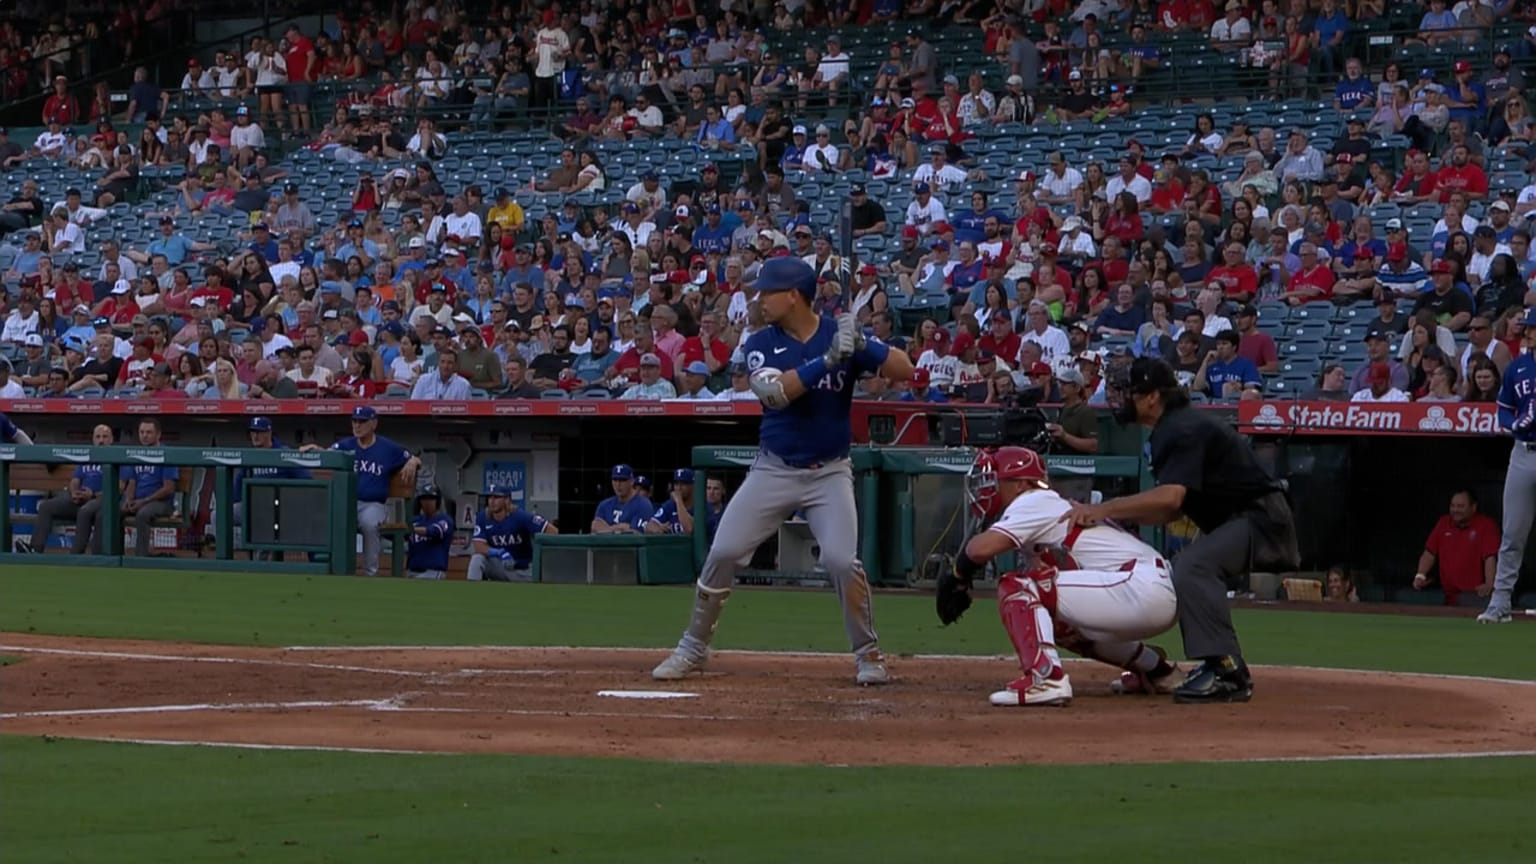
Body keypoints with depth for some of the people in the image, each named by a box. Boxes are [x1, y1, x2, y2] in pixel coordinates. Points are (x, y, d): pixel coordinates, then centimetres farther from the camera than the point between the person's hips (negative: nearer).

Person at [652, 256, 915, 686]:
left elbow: (905, 370, -10)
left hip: (830, 473, -2)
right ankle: (692, 648, 13)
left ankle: (868, 654, 1)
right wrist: (827, 359, -32)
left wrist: (863, 347, -27)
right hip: (773, 470, 2)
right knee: (722, 554, -3)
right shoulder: (761, 344, -4)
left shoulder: (841, 334, -5)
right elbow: (773, 391, -23)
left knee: (842, 561, -18)